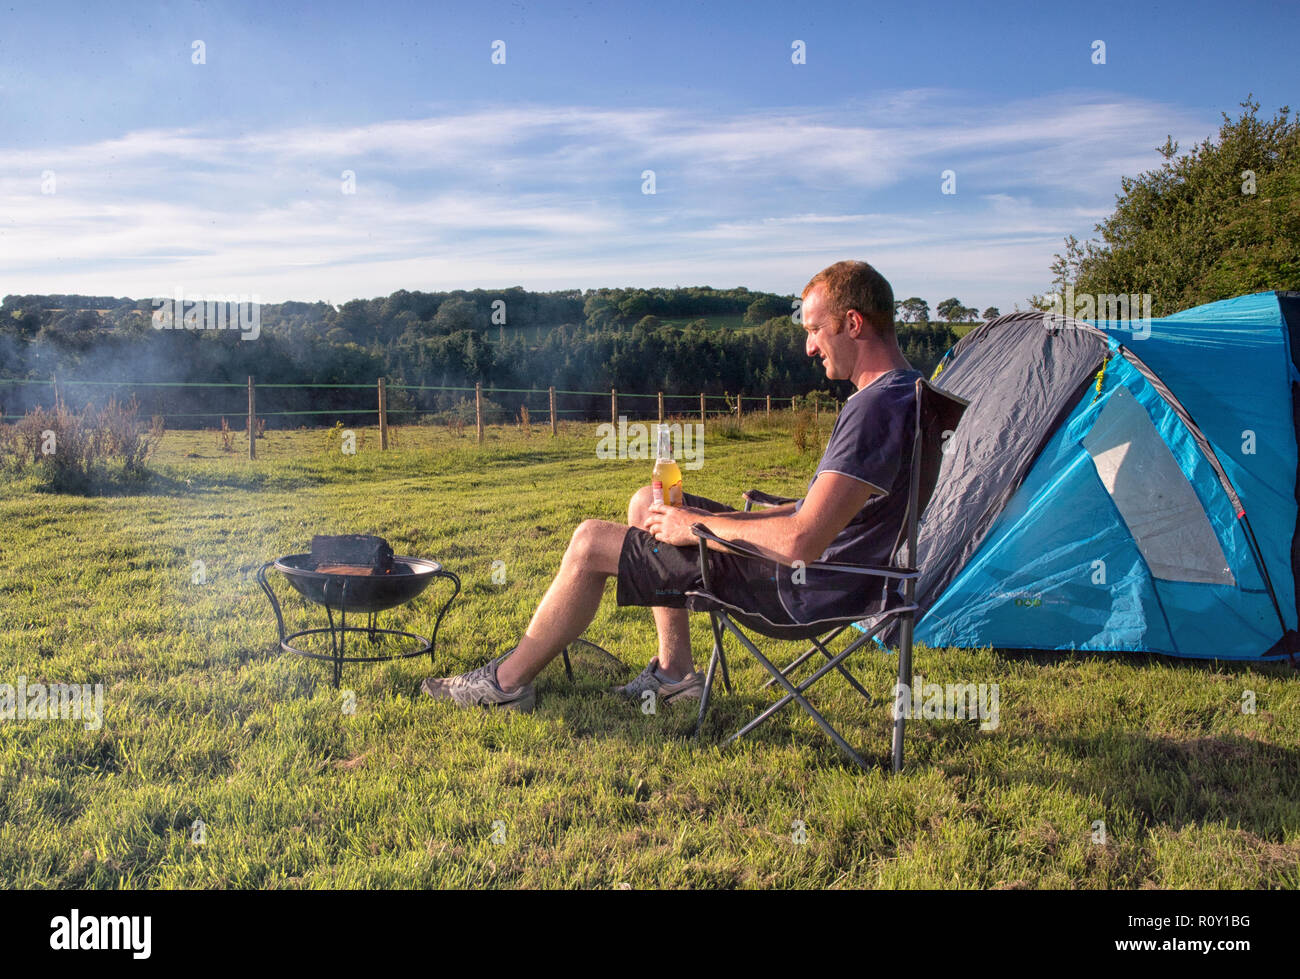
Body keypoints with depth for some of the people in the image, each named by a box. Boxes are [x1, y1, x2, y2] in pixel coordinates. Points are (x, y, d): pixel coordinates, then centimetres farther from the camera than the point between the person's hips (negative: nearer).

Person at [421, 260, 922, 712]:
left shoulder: (876, 409, -26)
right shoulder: (906, 390, 8)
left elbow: (803, 541, -32)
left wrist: (698, 525, -18)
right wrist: (725, 520, 7)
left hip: (799, 588, -10)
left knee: (591, 543, -4)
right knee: (648, 502, 18)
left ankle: (508, 680, 15)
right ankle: (675, 669, 20)